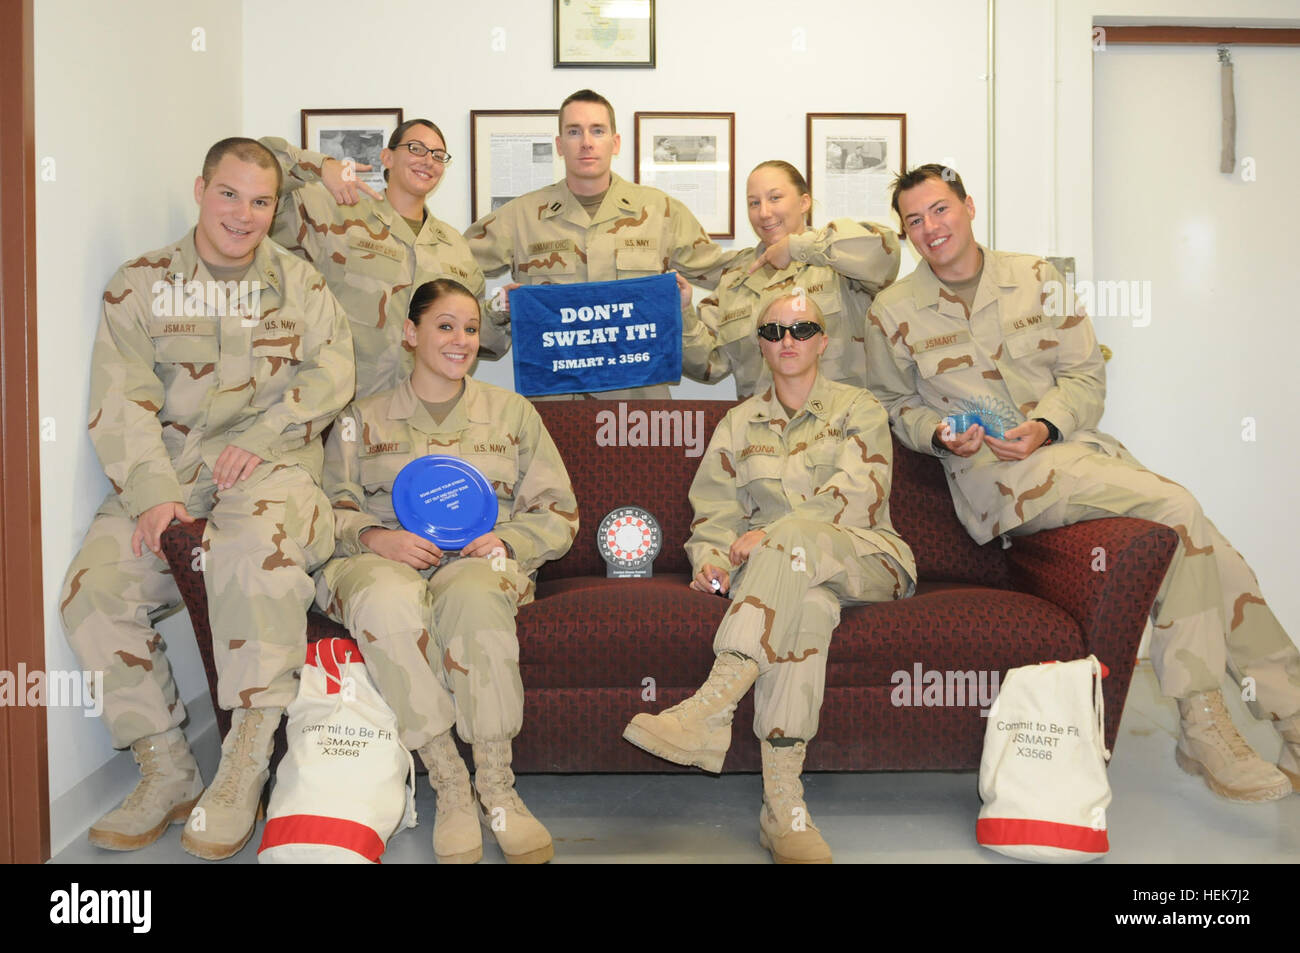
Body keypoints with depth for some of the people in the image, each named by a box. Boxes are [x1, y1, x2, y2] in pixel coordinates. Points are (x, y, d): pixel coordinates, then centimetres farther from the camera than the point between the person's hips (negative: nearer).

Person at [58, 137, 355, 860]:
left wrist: (258, 439, -13)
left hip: (269, 469, -2)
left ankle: (244, 767, -25)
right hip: (163, 479, 2)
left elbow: (331, 373, 2)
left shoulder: (300, 283, 14)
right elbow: (120, 407, 0)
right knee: (91, 586, -21)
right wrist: (153, 494, -16)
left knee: (259, 546, -36)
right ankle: (166, 771, -5)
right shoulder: (139, 285, 10)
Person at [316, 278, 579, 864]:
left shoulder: (511, 411, 19)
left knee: (472, 595, -40)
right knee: (385, 602, -39)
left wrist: (507, 539, -6)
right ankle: (449, 785, -28)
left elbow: (557, 512, 15)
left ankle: (496, 788, -29)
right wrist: (374, 537, -10)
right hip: (385, 558, 0)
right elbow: (330, 507, 12)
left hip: (480, 559, 0)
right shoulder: (363, 418, 19)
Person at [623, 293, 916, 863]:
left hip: (868, 563, -1)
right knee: (807, 602, -38)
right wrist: (709, 559, -11)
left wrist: (773, 535, -19)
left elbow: (857, 497, -7)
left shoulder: (858, 409, 10)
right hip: (788, 569, 2)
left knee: (795, 538, -38)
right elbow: (714, 510, 12)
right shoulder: (740, 423, 20)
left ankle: (710, 709, -46)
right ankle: (782, 804, -46)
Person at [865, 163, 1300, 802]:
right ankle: (1200, 725, -18)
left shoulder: (1035, 278, 12)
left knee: (1215, 557, -14)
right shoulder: (893, 312, 5)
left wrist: (1045, 425, -11)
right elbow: (894, 403, 14)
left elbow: (1085, 374, 9)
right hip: (991, 471, -4)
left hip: (1072, 442, 5)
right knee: (1177, 508, -26)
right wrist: (937, 434, -7)